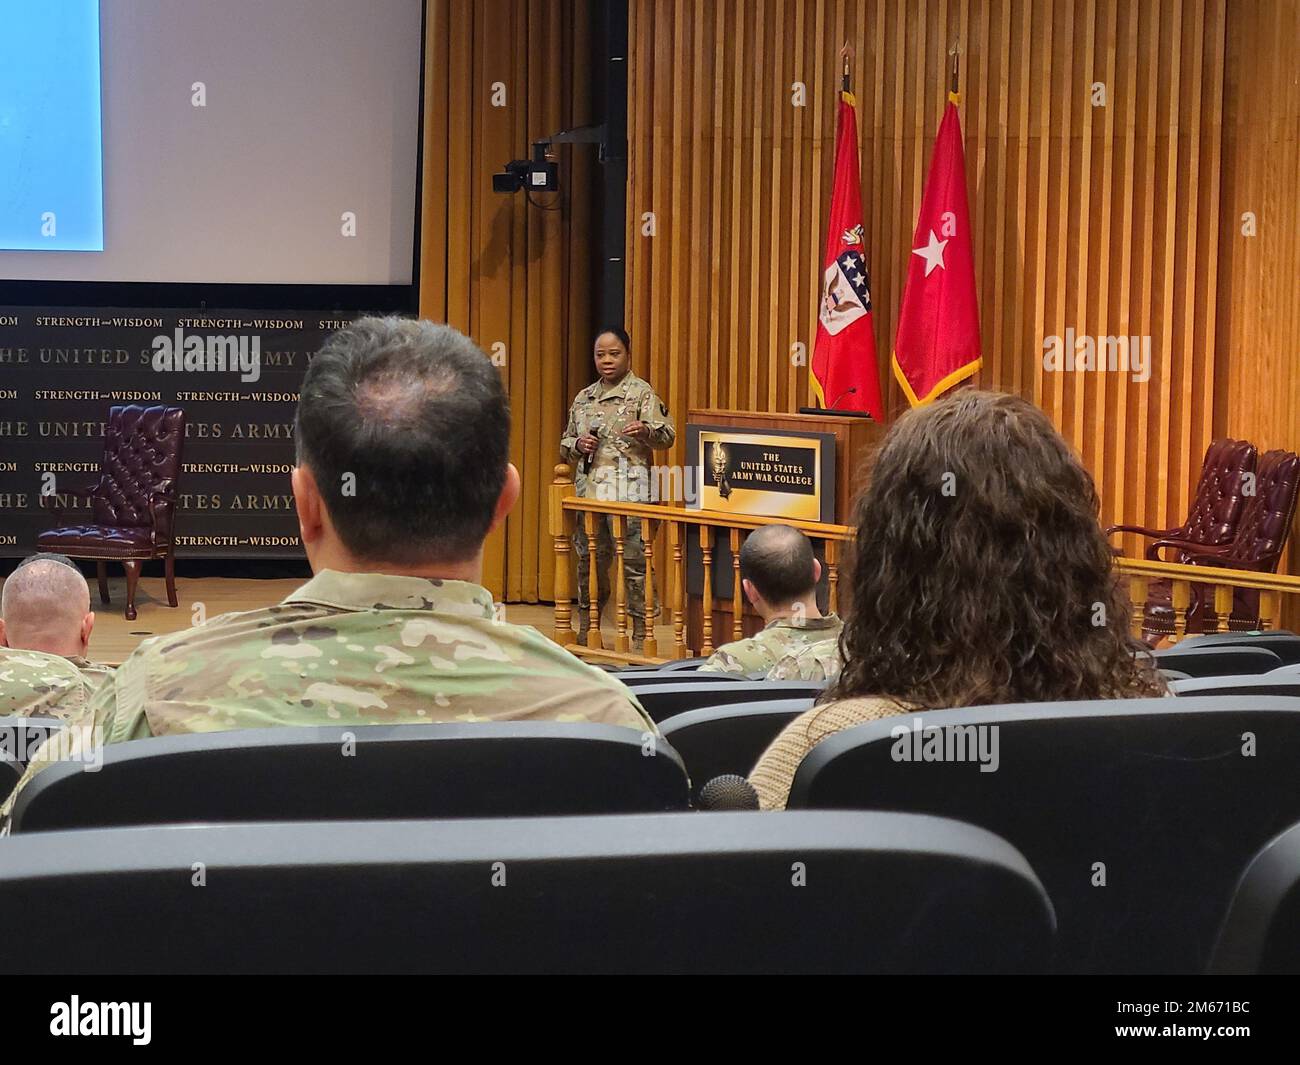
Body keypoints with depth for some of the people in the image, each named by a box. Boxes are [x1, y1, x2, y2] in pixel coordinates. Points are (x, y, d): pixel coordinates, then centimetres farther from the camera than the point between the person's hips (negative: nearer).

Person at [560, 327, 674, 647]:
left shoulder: (642, 392, 1)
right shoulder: (583, 398, 17)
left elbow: (667, 436, -8)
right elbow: (565, 444, 22)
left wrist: (646, 431, -30)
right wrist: (578, 445, -1)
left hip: (629, 491, -5)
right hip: (588, 489, 5)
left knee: (633, 561, -8)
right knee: (588, 560, 9)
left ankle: (641, 634, -3)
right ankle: (587, 630, 21)